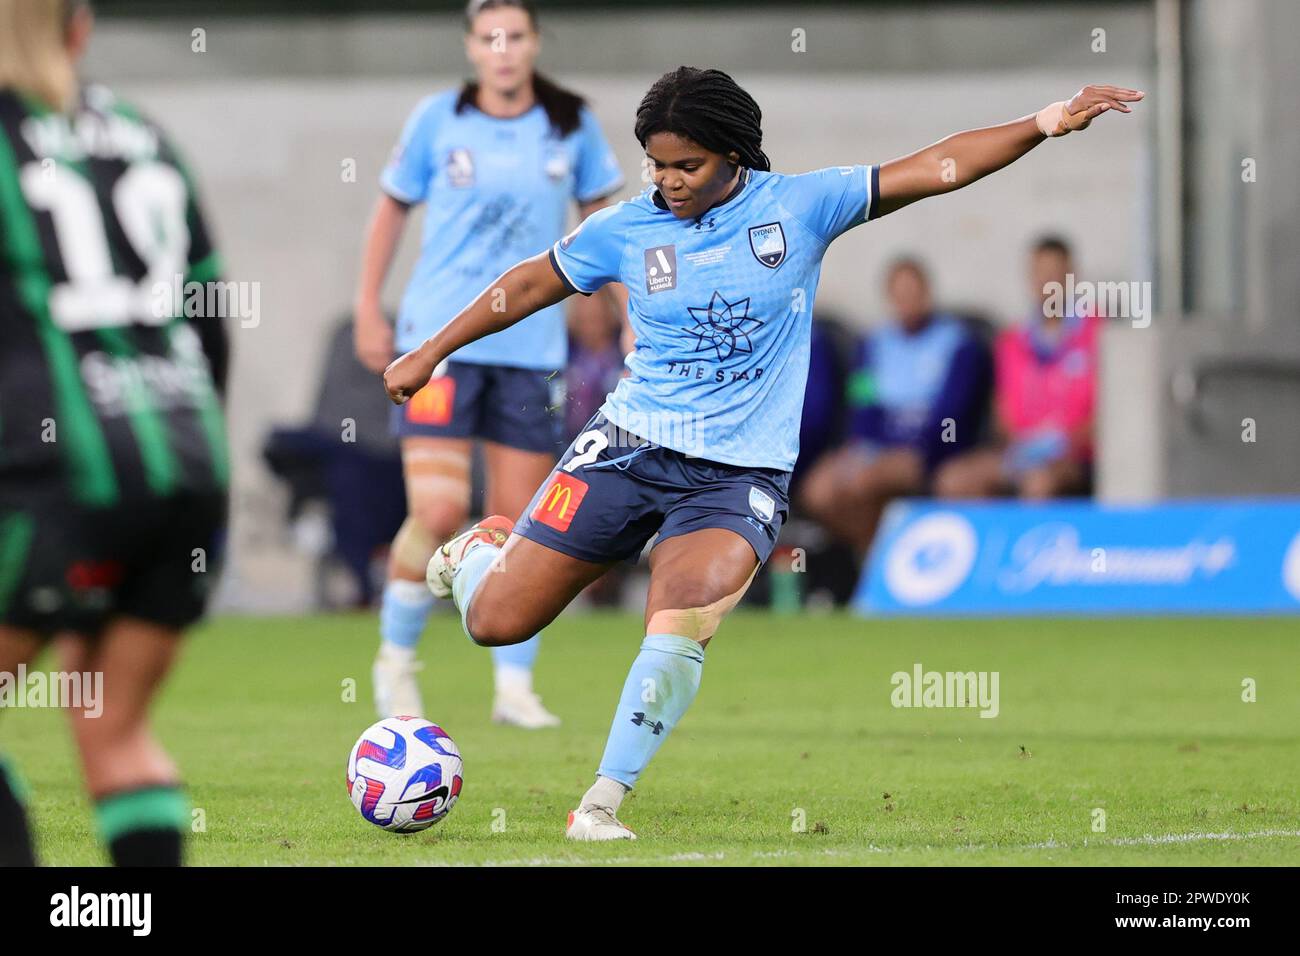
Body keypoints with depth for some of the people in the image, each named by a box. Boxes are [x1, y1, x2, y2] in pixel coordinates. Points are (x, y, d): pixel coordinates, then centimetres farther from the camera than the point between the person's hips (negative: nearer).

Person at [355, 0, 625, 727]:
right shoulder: (438, 121, -1)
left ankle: (516, 687, 12)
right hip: (440, 337, -2)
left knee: (519, 524, 2)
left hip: (533, 347, 2)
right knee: (439, 514, -13)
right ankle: (396, 660, 8)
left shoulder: (571, 126, 3)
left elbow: (603, 217, 13)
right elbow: (393, 208, 11)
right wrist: (369, 308, 9)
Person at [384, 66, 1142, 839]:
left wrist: (1046, 123, -11)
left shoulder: (798, 206, -3)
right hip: (630, 447, 1)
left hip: (741, 473, -1)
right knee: (497, 622, 0)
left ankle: (602, 804, -20)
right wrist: (430, 355, 20)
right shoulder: (625, 230, 0)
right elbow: (527, 288, 15)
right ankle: (481, 547, 36)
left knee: (682, 625, -28)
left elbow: (934, 169, -3)